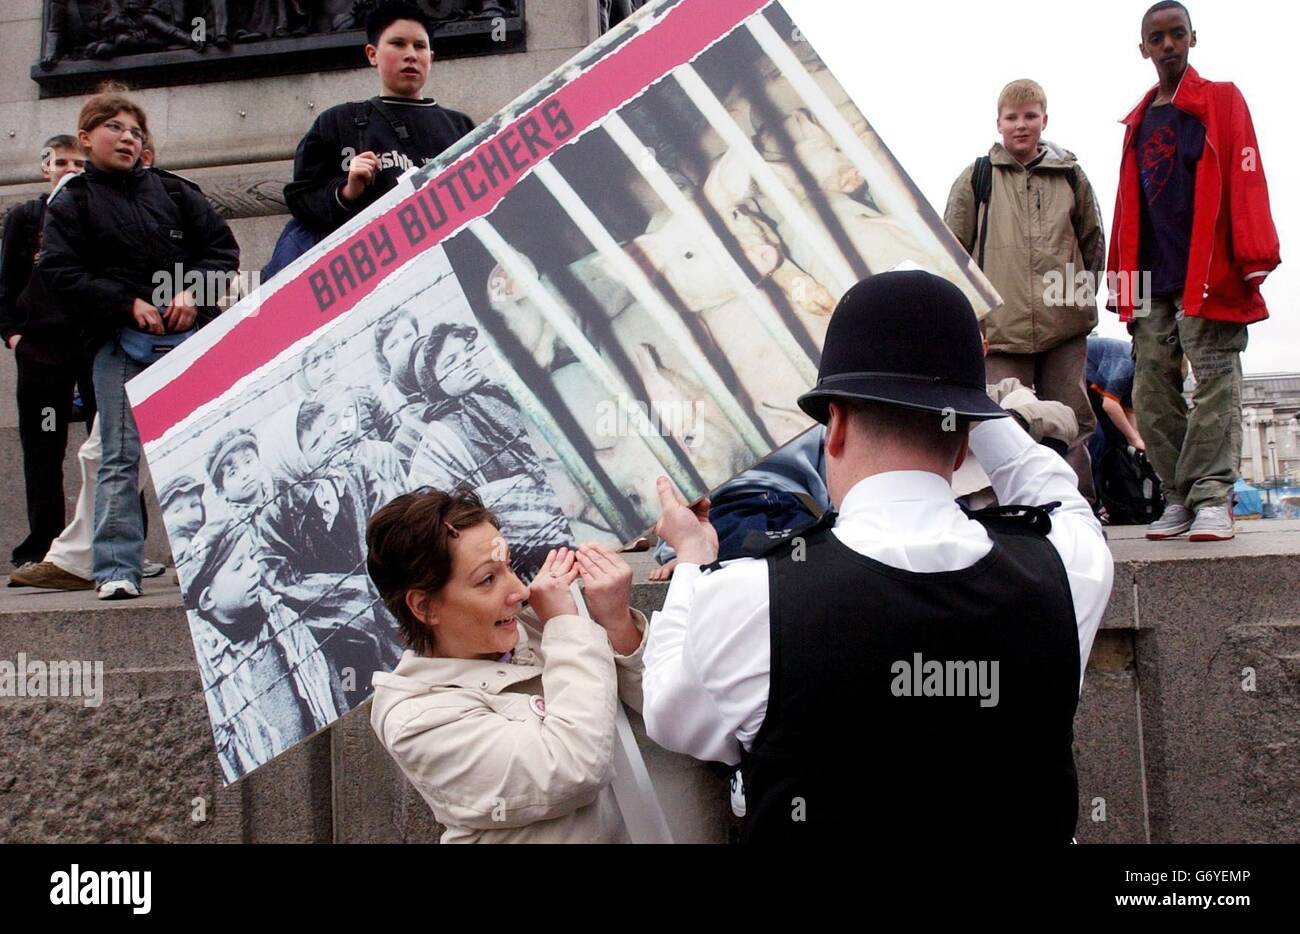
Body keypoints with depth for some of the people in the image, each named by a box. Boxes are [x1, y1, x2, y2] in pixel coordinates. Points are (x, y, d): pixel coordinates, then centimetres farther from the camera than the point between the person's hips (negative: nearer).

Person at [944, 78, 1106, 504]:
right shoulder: (976, 178, 6)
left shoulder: (1071, 175, 11)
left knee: (1071, 421, 6)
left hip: (1065, 326, 2)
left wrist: (1084, 294, 12)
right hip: (1001, 325, -2)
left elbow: (1094, 242, 20)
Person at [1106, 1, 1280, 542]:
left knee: (1213, 385, -7)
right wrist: (1119, 277, 14)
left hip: (1206, 273, -5)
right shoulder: (1138, 122, 20)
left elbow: (1245, 179, -3)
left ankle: (1211, 497, -6)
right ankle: (1177, 498, 6)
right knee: (1152, 393, 1)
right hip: (1150, 280, 5)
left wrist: (1252, 255, -13)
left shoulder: (1221, 100, 6)